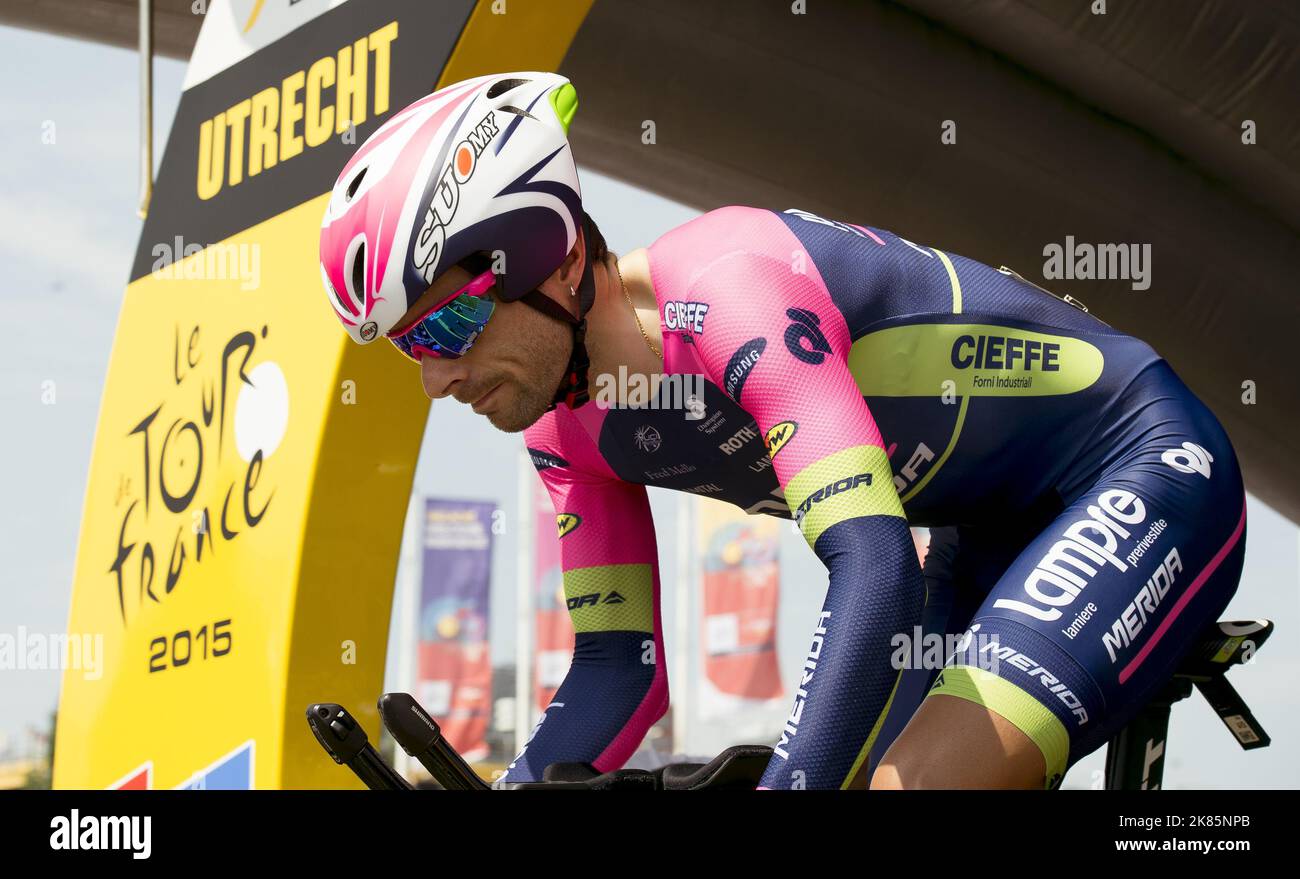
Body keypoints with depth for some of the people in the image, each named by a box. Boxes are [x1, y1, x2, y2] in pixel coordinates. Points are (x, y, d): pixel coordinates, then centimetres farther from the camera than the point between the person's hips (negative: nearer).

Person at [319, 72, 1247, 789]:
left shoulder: (726, 287, -30)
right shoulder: (571, 427, -4)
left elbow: (875, 574, -40)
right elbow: (621, 668, 4)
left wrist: (789, 785, -47)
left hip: (1149, 470, -9)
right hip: (997, 531, 9)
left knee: (921, 787, -27)